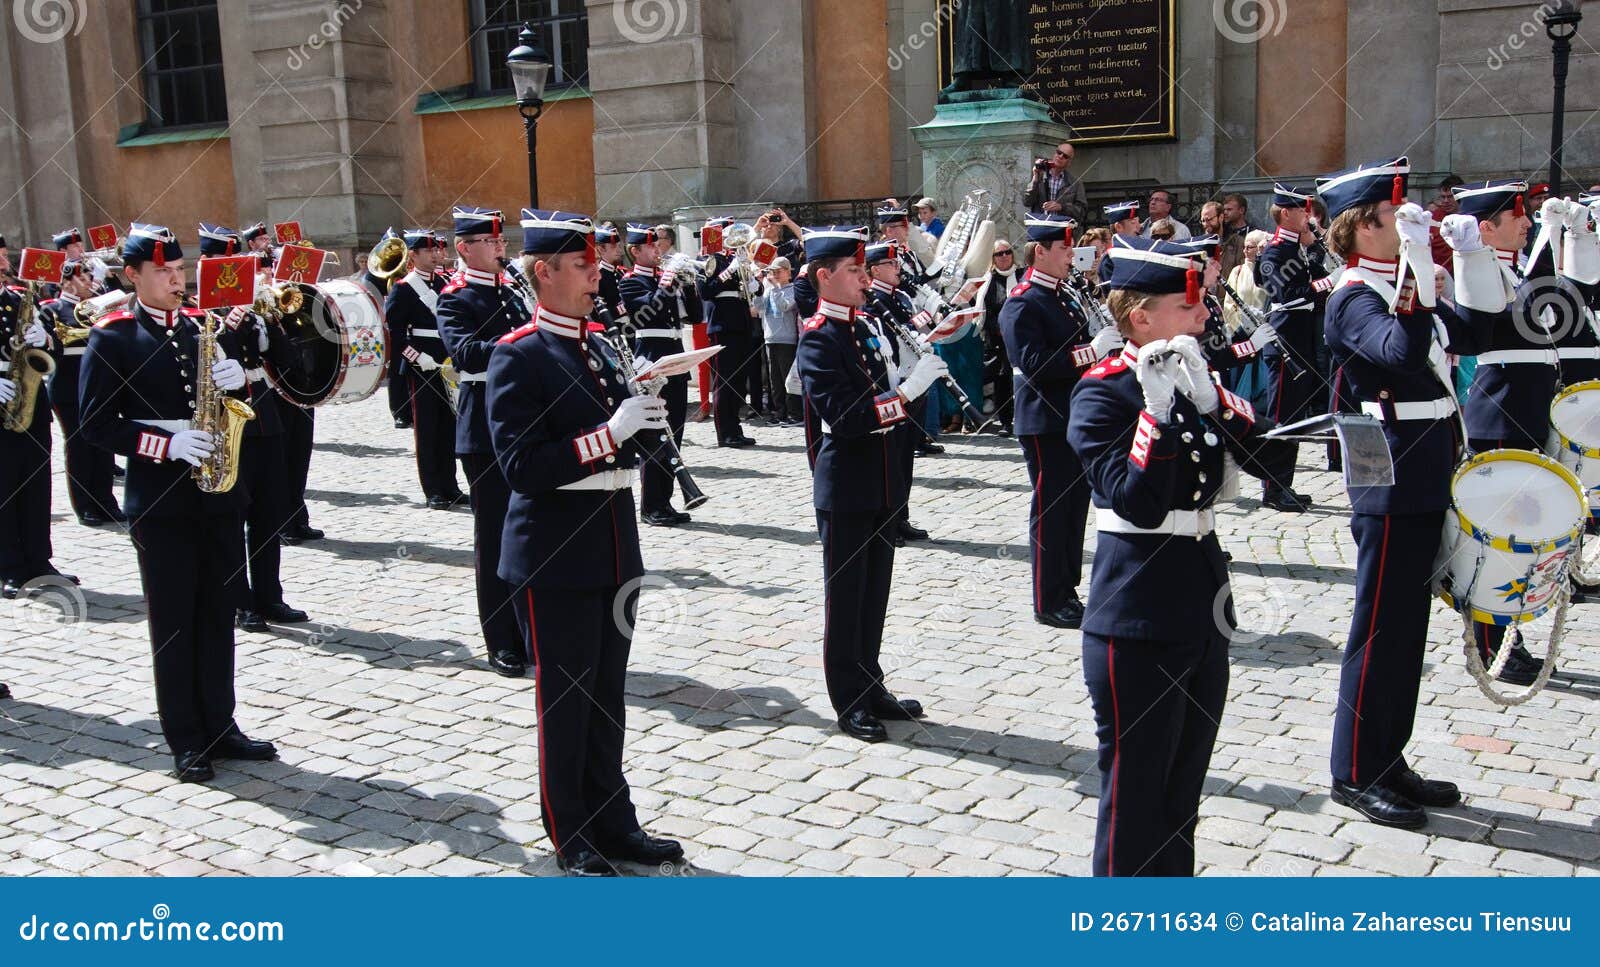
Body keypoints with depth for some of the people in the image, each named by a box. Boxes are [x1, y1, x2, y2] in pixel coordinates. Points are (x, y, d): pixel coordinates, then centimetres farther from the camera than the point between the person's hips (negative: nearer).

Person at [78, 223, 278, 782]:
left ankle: (220, 726, 20)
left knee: (218, 616, 10)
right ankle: (185, 742, 12)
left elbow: (240, 399, 16)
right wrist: (166, 443, -19)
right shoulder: (111, 337, -3)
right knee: (173, 623, 3)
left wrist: (236, 381, -7)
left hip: (218, 494, 4)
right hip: (160, 502, -4)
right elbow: (97, 424, -7)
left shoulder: (207, 326, 11)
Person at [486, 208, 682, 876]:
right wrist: (610, 432, -24)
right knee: (563, 698, 6)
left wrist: (644, 420, -5)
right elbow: (521, 467, -20)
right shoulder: (517, 356, -12)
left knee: (606, 694, 16)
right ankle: (570, 838, 22)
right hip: (555, 559, -7)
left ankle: (611, 821, 30)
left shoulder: (598, 346, 11)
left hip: (613, 550, 7)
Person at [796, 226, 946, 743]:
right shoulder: (816, 339, -14)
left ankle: (870, 686, 28)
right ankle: (849, 701, 15)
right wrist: (905, 392, -27)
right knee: (846, 594, 4)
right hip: (845, 487, -7)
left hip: (883, 483, 7)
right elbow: (842, 416, -24)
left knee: (875, 591, 15)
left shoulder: (866, 327, 10)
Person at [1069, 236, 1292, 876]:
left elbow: (1270, 457, 0)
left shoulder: (1193, 379, 8)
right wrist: (1159, 408, -26)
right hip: (1137, 627, -7)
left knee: (1183, 794, 18)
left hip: (1203, 615, 8)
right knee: (1135, 796, 4)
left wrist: (1207, 398, -13)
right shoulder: (1101, 393, -13)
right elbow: (1139, 505, -23)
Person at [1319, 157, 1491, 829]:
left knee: (1407, 627, 15)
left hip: (1424, 482, 9)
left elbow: (1473, 338, 16)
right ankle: (1355, 773, 10)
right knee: (1381, 629, -1)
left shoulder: (1400, 290, 13)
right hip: (1391, 484, -9)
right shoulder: (1355, 300, -15)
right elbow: (1402, 354, -35)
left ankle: (1387, 761, 26)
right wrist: (1419, 265, -32)